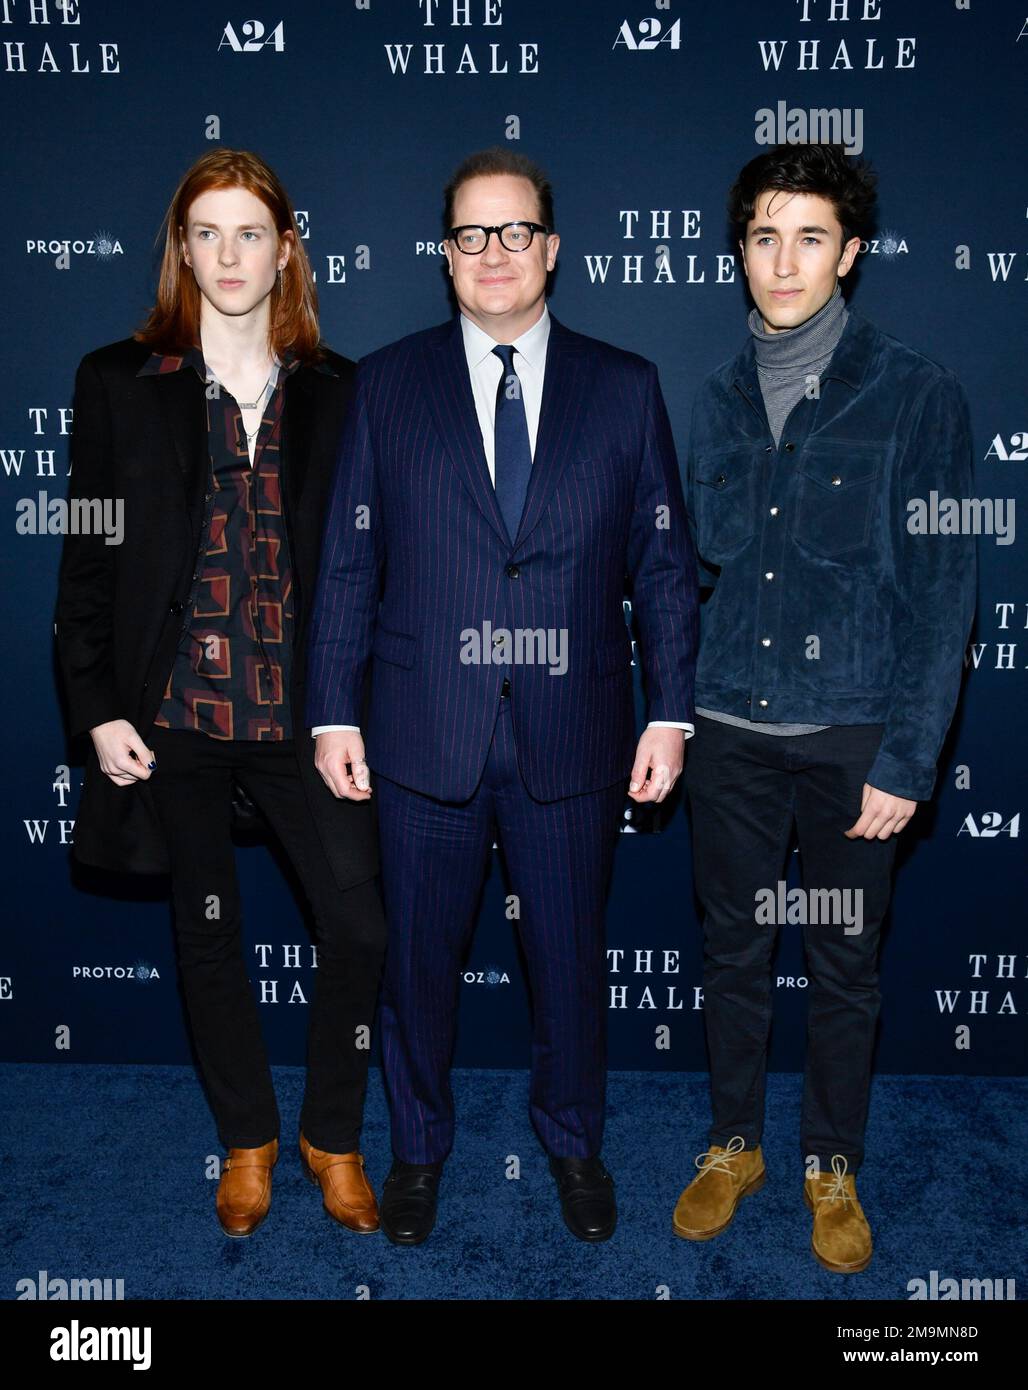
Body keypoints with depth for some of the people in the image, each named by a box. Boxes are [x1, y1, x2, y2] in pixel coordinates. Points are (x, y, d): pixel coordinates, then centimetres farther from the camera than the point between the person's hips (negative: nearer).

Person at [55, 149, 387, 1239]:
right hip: (173, 713, 0)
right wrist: (97, 710, -3)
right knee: (208, 932, 11)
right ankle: (247, 1139, 33)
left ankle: (335, 1136, 22)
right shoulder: (119, 382, 3)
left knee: (362, 925, -4)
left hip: (305, 710, 1)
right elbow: (87, 561, 3)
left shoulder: (337, 393, 6)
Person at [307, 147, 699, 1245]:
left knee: (570, 956, 13)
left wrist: (670, 711, -2)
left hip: (572, 736, 1)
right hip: (424, 732, 0)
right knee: (418, 953, 13)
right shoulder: (386, 383, 4)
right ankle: (418, 1148, 37)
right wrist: (333, 712, -2)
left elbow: (664, 561, 4)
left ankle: (573, 1142, 39)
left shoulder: (624, 389, 5)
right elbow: (348, 560, 3)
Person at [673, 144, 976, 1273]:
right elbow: (705, 550, 9)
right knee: (732, 950, 15)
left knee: (843, 964, 11)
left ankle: (832, 1165, 33)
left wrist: (907, 758, -11)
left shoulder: (917, 396, -5)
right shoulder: (718, 398, 7)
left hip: (852, 732, -3)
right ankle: (734, 1143, 36)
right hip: (728, 725, 3)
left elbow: (942, 589, -7)